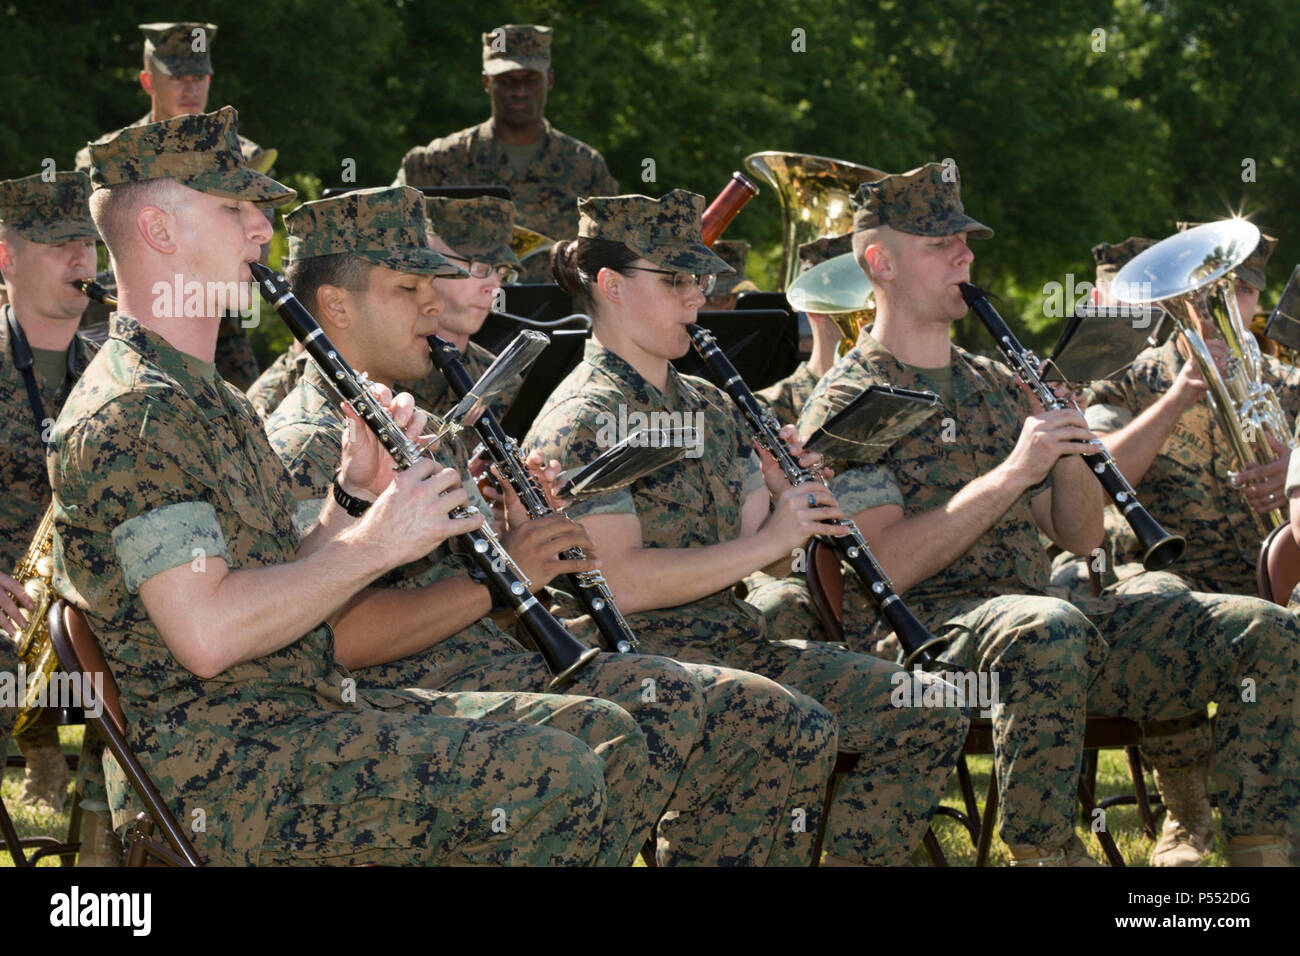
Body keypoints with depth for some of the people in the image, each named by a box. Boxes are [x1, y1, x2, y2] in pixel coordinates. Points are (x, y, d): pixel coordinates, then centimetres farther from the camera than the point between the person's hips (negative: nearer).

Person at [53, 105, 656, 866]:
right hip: (207, 775, -10)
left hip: (301, 716, 10)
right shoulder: (125, 418, -14)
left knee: (606, 739, 3)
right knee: (548, 777, -23)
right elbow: (208, 635, -25)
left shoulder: (214, 401, 21)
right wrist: (373, 544, -15)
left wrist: (358, 495, 3)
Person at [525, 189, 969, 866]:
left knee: (931, 710, -6)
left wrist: (786, 498, -3)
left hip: (738, 642, 8)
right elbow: (619, 583, -20)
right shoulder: (581, 423, -9)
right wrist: (767, 539, -17)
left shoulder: (708, 405, 18)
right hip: (641, 655, -8)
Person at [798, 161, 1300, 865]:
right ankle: (1042, 853, -35)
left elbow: (1080, 538, 18)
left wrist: (1067, 449, -2)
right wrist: (1013, 473, -19)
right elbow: (884, 567, -15)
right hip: (918, 630, -7)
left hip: (1039, 618, 7)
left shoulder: (995, 386, 22)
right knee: (1045, 628, -42)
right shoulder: (845, 404, 0)